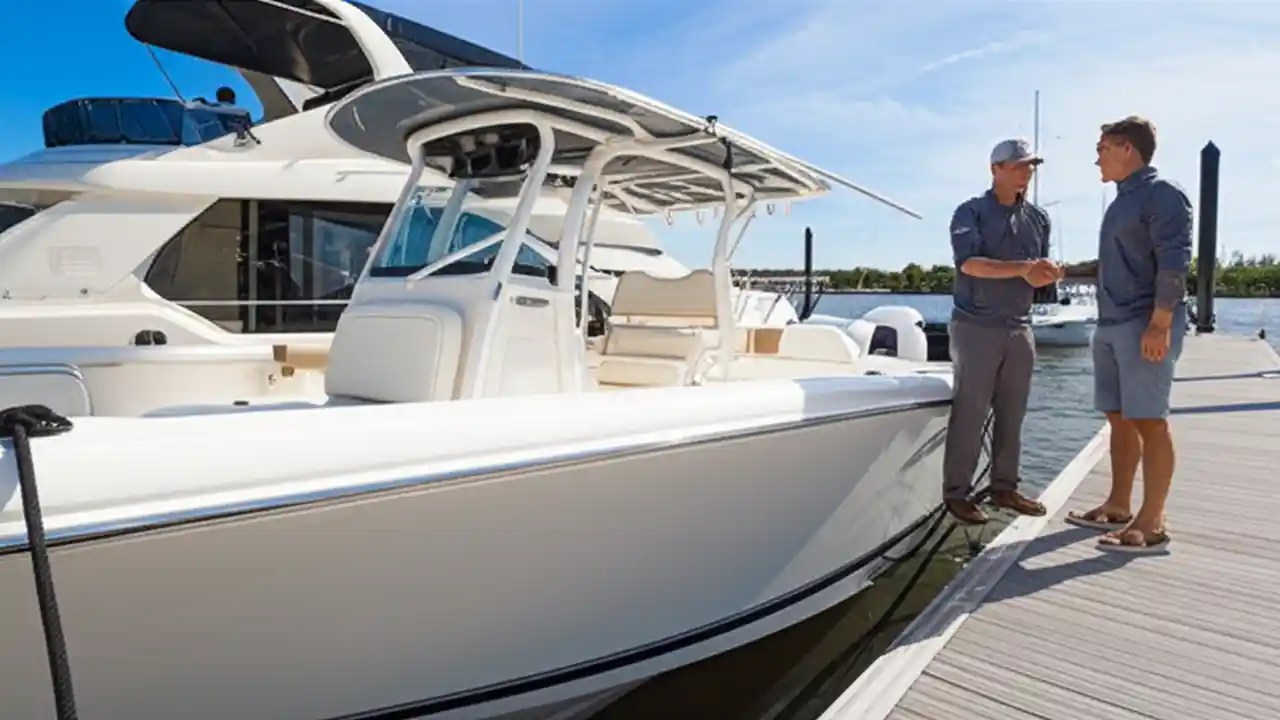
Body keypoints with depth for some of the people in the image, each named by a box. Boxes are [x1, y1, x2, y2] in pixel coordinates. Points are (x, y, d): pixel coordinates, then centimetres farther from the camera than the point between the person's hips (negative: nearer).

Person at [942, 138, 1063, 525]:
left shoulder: (1038, 218, 12)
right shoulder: (971, 212, -3)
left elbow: (1039, 274, 13)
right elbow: (970, 263, -17)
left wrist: (1044, 274, -11)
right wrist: (1023, 267, -26)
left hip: (1020, 327, 5)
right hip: (976, 326, -5)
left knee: (1011, 414, 9)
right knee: (970, 413, -4)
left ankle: (1004, 486, 19)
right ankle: (956, 492, 3)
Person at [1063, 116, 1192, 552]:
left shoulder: (1161, 193, -6)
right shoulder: (1122, 201, 20)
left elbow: (1174, 262, -16)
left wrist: (1160, 324, -22)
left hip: (1146, 326, -9)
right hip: (1110, 325, 9)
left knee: (1149, 421, -7)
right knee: (1119, 419, 11)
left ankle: (1151, 523, -2)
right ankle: (1118, 507, 19)